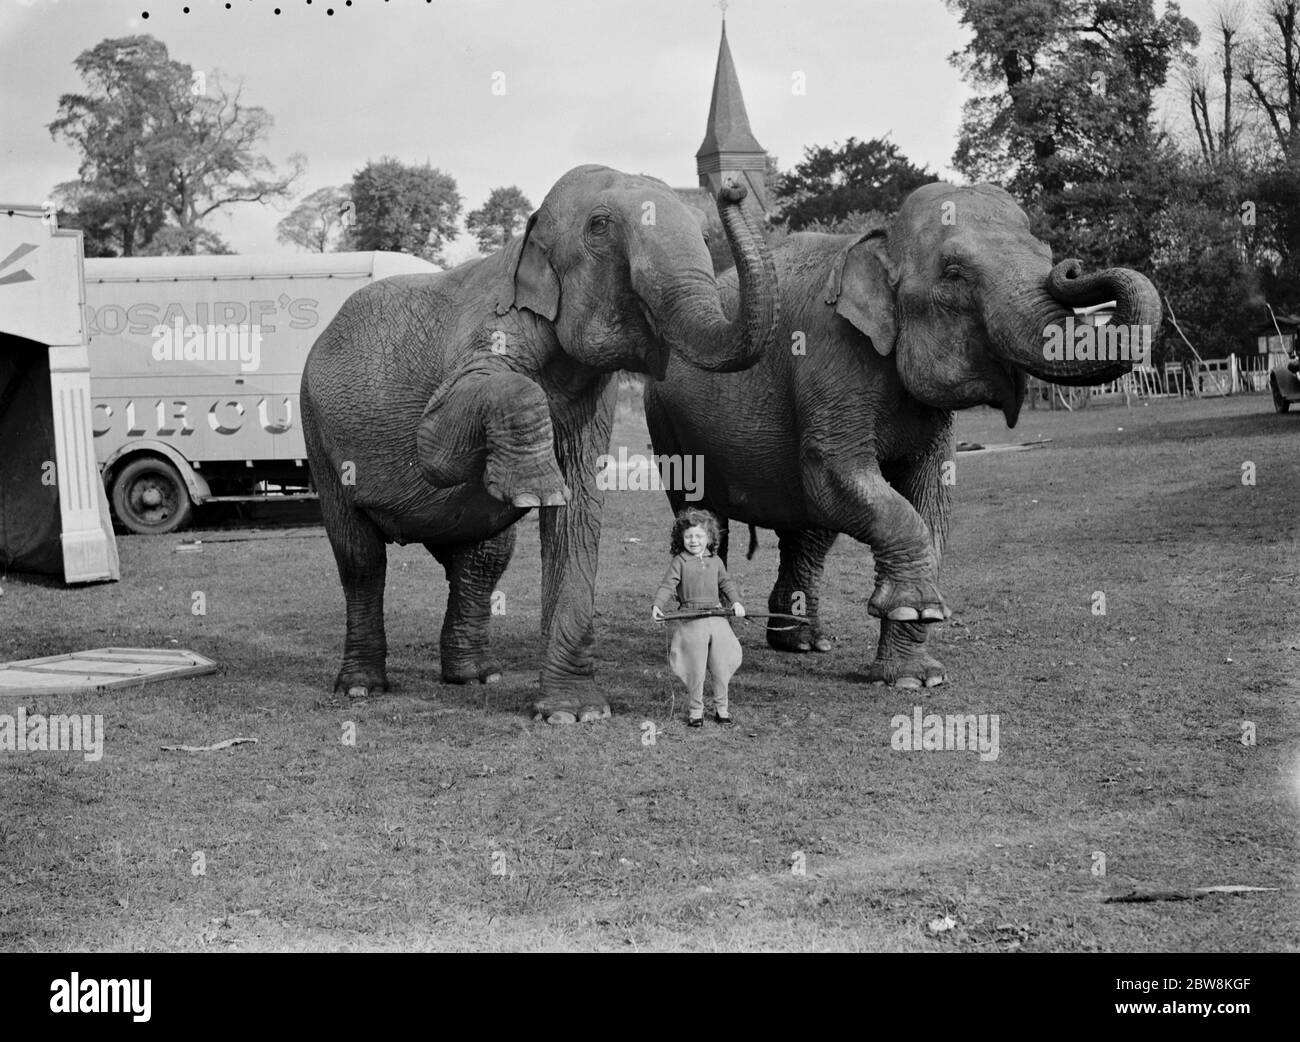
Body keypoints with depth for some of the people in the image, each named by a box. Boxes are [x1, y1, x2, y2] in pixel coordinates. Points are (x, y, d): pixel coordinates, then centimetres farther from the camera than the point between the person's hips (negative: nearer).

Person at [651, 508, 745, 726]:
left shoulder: (715, 561, 11)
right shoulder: (679, 562, -1)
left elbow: (725, 584, 20)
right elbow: (668, 585, -8)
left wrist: (735, 602, 4)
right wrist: (657, 605, -23)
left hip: (717, 617, 3)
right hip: (691, 620, -3)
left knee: (721, 667, 7)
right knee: (695, 670, 0)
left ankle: (721, 708, 22)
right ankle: (696, 711, 14)